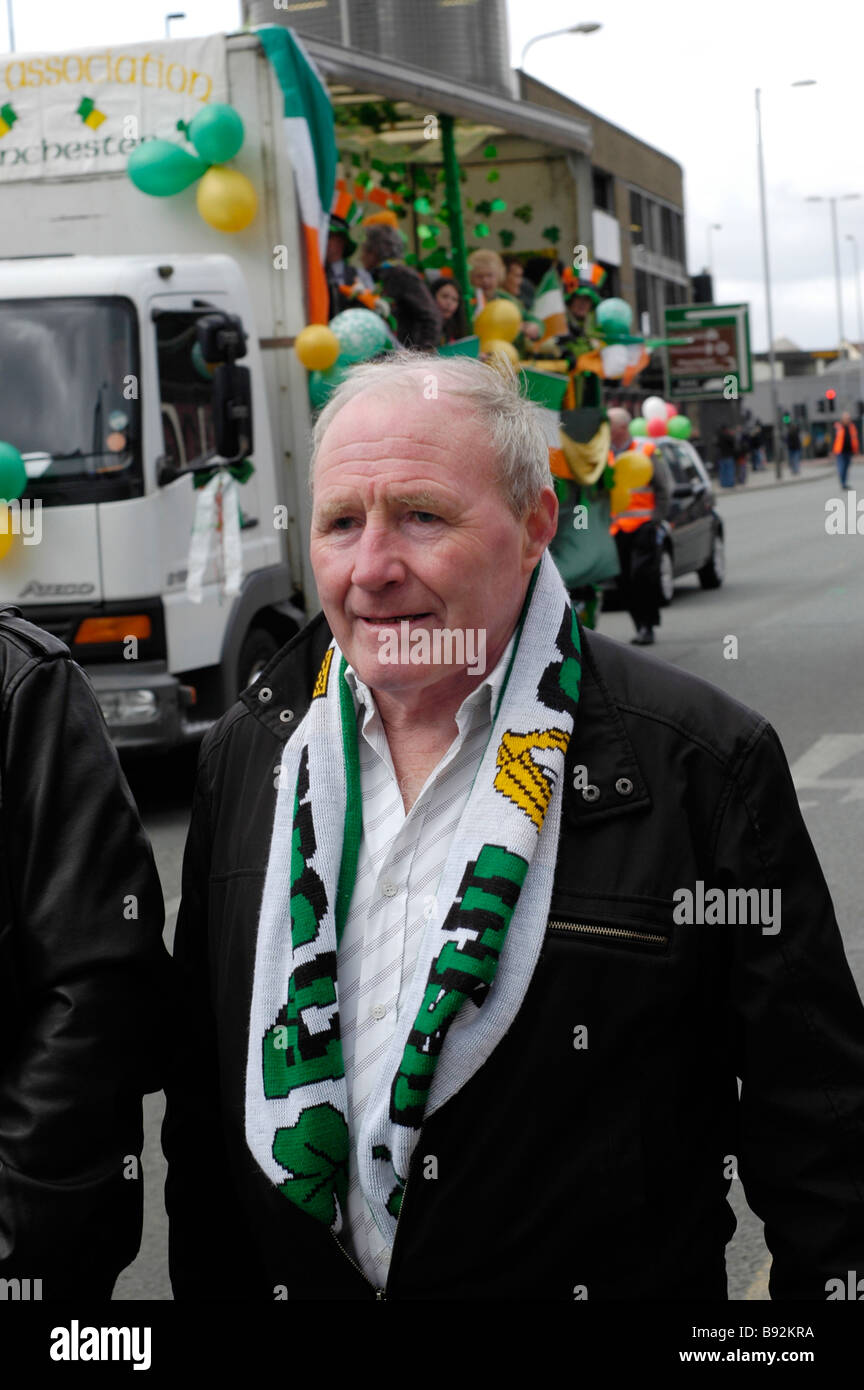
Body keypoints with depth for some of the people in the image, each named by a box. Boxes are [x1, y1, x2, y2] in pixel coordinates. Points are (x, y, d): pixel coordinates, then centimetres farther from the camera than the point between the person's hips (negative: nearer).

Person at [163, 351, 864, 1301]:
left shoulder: (703, 764, -16)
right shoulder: (245, 751, -1)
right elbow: (201, 1093, 7)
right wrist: (203, 1282, 7)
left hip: (604, 1278, -3)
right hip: (286, 1277, 4)